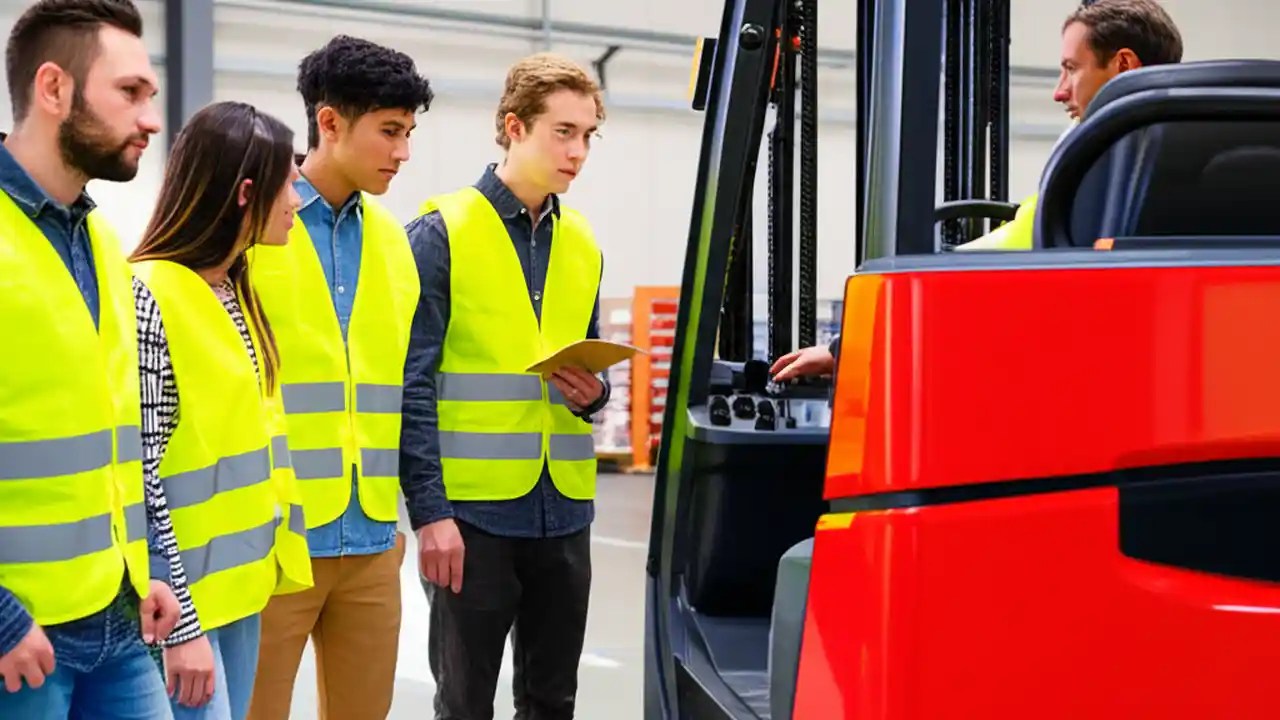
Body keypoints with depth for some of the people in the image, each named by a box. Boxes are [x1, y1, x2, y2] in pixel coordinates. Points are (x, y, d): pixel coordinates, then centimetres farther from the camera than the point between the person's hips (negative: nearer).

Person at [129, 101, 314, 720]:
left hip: (239, 579, 8)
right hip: (179, 597, -8)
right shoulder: (149, 297, -16)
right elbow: (139, 475, -18)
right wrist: (178, 624, -18)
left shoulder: (237, 291, 11)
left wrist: (270, 554, 12)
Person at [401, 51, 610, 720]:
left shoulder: (582, 243, 11)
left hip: (563, 509, 5)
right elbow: (410, 385, -10)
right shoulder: (441, 234, -6)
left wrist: (593, 393, -2)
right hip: (472, 508, -5)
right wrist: (429, 511, -15)